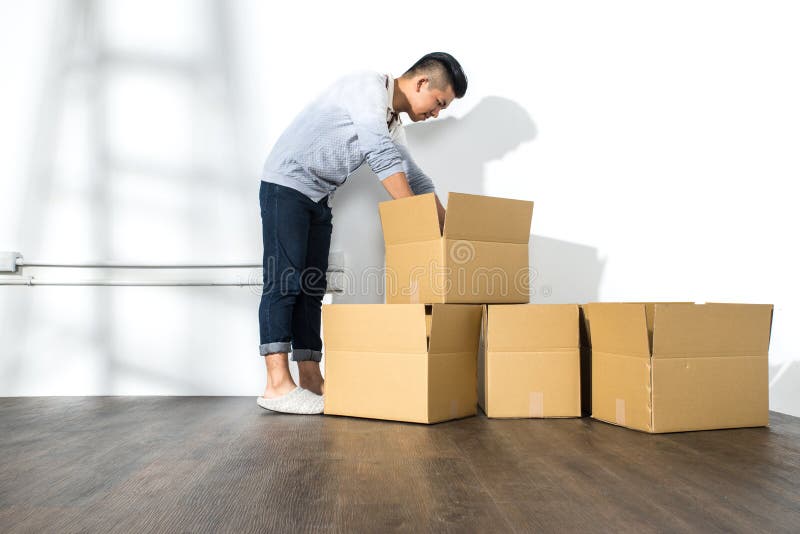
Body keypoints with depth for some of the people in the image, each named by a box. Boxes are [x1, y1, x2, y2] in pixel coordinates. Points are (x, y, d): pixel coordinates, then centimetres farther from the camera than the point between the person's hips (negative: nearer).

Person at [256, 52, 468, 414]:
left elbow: (415, 179, 16)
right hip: (286, 184, -9)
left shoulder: (392, 122, 13)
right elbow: (382, 159, -26)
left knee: (311, 287, 3)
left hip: (319, 196, 9)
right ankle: (278, 385, -14)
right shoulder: (370, 87, -15)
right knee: (285, 282, -13)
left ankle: (311, 382, 4)